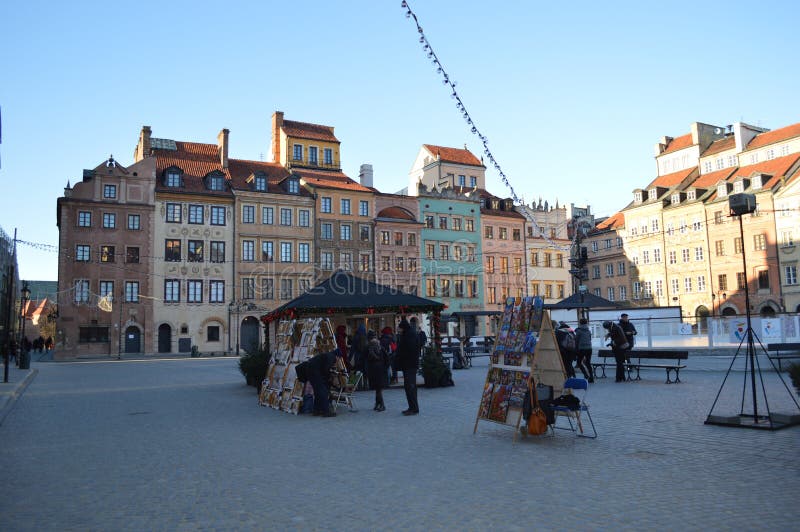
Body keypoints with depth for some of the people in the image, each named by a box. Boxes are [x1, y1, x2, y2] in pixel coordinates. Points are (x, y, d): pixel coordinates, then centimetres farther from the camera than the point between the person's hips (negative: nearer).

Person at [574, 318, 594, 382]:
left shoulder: (579, 331, -8)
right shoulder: (589, 331, 8)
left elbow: (576, 340, -5)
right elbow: (590, 340, 14)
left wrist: (576, 348, 5)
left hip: (581, 349, -5)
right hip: (589, 348, 5)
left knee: (579, 362, 6)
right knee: (588, 363, 12)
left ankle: (586, 374, -11)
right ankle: (591, 378, 8)